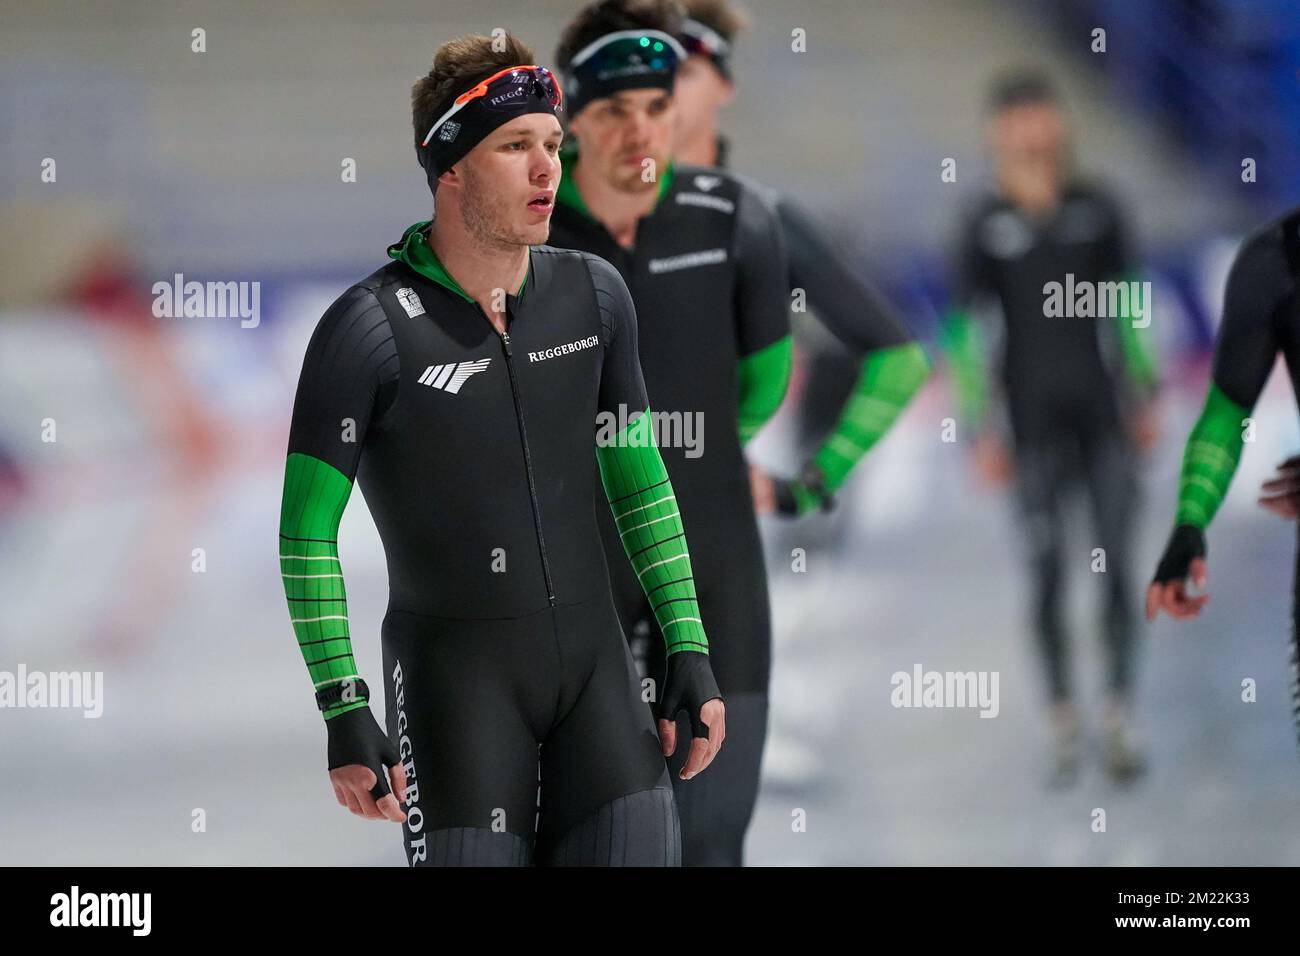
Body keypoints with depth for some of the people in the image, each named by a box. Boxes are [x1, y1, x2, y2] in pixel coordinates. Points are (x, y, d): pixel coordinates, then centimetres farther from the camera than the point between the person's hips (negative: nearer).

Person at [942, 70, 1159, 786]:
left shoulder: (1096, 211, 5)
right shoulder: (987, 227, -1)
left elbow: (1128, 311, 13)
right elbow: (969, 332, 1)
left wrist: (1146, 400, 10)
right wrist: (982, 431, -2)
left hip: (1102, 411, 2)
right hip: (1034, 423, -2)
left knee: (1116, 564, 0)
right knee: (1047, 570, -2)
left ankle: (1117, 721, 6)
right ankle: (1062, 726, 5)